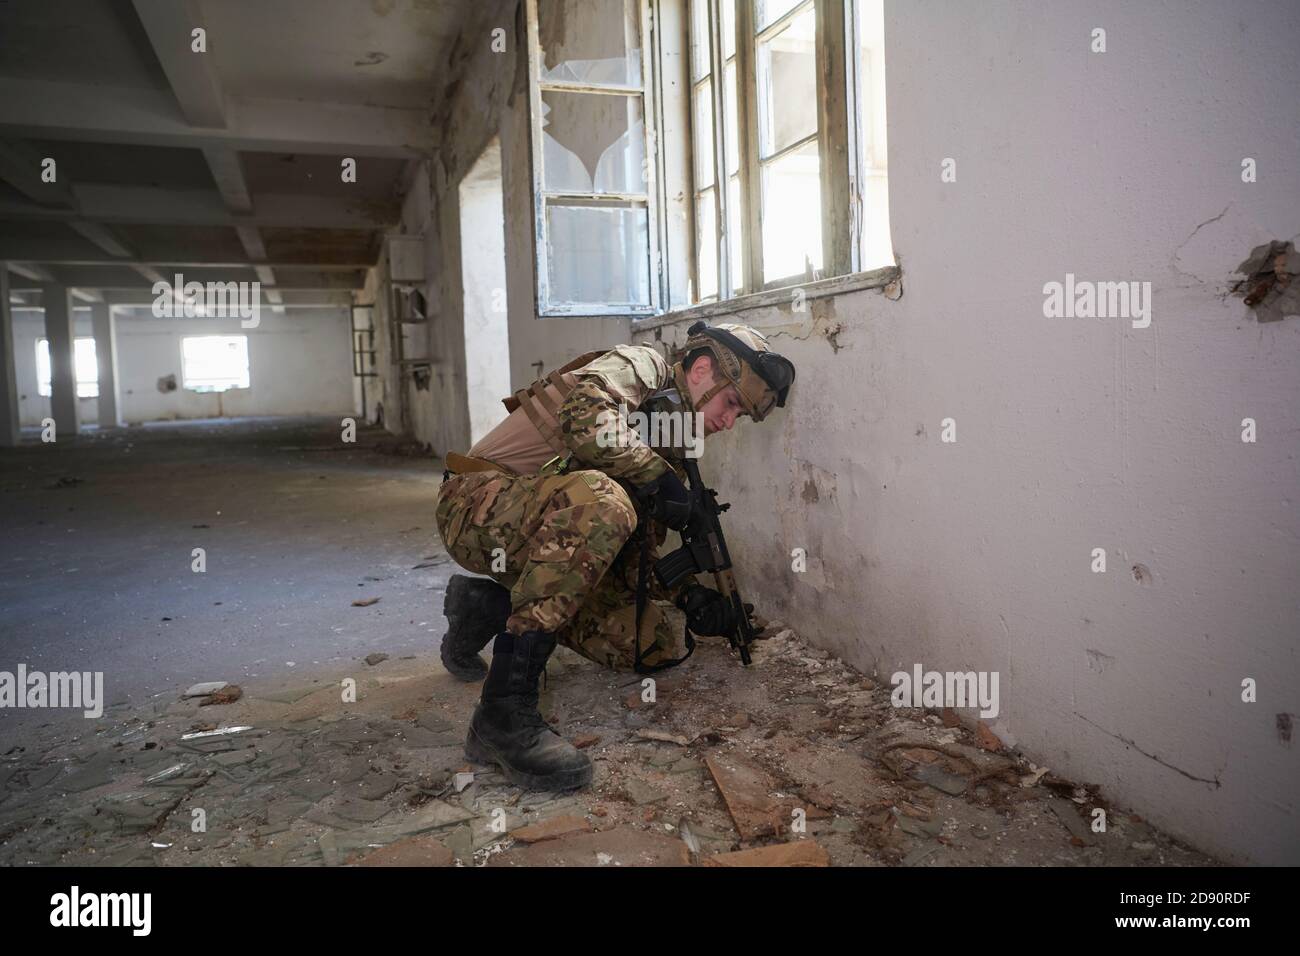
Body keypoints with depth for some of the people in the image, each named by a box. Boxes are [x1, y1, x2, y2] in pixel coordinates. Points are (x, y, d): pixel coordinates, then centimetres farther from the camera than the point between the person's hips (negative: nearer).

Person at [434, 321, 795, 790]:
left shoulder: (670, 449, 16)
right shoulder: (643, 366, -7)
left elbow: (636, 549, 12)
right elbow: (585, 416, -30)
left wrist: (688, 594, -4)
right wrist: (661, 479, -21)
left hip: (547, 536, 8)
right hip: (478, 501, -8)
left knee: (654, 646, -2)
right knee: (599, 499, -38)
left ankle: (493, 605, 9)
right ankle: (505, 711, -36)